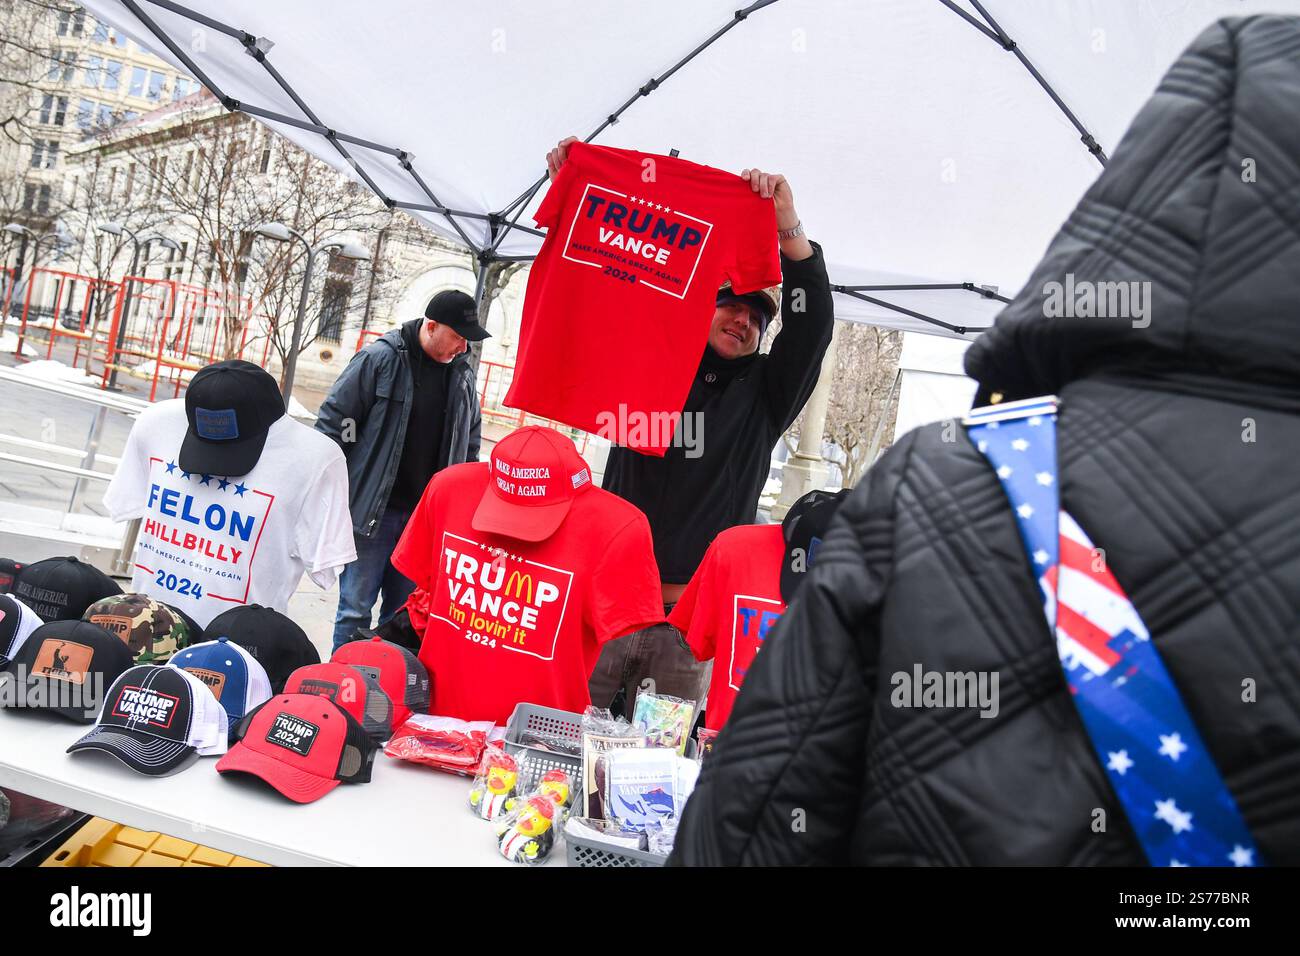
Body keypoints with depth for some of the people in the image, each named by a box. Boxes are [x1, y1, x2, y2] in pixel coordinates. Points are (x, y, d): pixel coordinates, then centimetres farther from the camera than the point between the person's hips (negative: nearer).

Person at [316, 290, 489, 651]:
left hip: (428, 517, 5)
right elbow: (333, 421, -6)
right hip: (372, 511, -4)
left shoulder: (462, 376, 7)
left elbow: (470, 441, 19)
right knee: (356, 609, 1)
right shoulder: (380, 359, -8)